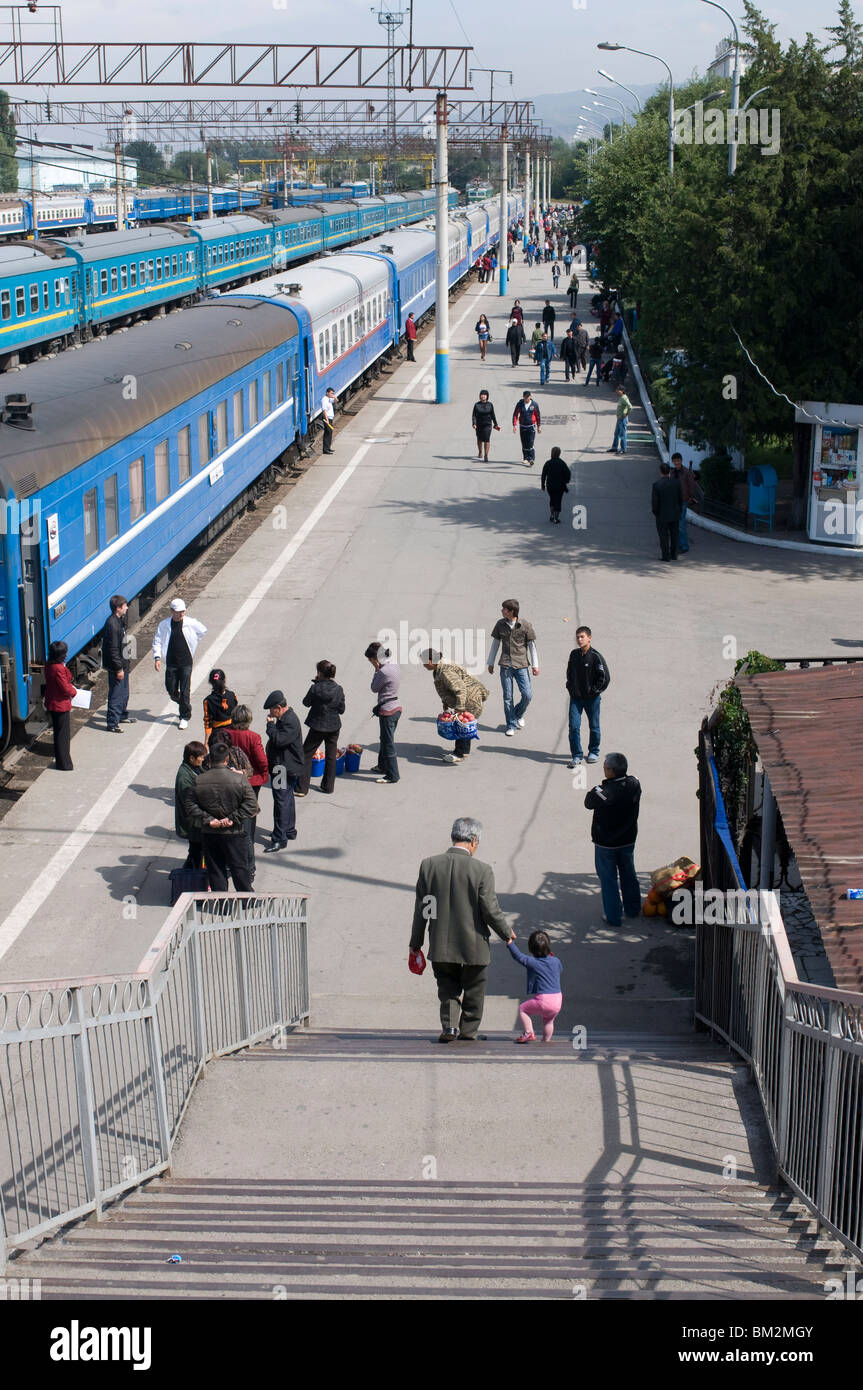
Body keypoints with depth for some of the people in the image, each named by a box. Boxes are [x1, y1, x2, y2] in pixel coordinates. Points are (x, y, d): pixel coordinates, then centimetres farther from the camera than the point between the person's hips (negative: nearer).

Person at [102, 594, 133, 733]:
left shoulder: (119, 621, 7)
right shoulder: (112, 625, -24)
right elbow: (113, 650, -24)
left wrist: (127, 658, 21)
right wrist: (119, 669, -21)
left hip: (123, 664, 10)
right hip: (116, 666, -10)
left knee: (124, 692, 23)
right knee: (116, 695, -2)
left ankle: (122, 716, 39)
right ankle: (112, 724, 5)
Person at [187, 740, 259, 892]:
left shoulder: (199, 781, -7)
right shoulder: (239, 779, -13)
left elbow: (191, 805, -7)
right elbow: (251, 805, -14)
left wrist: (208, 820, -9)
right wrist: (232, 819, -12)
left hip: (209, 834, 2)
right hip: (234, 834, -2)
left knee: (215, 870, 14)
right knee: (239, 868, 12)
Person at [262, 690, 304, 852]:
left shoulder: (290, 721, -22)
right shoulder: (285, 718, 11)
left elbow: (278, 740, -30)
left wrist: (270, 724, -19)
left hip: (285, 768, -11)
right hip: (284, 767, 11)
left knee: (281, 801, -9)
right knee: (287, 799, 21)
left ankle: (279, 839, -7)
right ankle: (289, 830, 35)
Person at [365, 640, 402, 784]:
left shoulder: (383, 672, -24)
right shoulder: (395, 665, 4)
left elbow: (374, 688, -9)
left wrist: (377, 670, -6)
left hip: (387, 710, -9)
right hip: (396, 707, 9)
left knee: (388, 743, 0)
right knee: (385, 739, 24)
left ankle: (392, 775, 7)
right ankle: (382, 766, 39)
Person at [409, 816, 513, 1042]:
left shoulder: (429, 865, -6)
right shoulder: (482, 870, -15)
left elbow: (420, 908, 0)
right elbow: (491, 911, -13)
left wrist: (416, 943, 9)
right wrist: (506, 934, 6)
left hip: (440, 946, 2)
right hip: (474, 947, -2)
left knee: (448, 989, 20)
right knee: (473, 992, 18)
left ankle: (449, 1026, 5)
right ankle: (468, 1032, 24)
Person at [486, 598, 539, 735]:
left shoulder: (525, 626, -5)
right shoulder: (500, 624, 3)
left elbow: (532, 645, 2)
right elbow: (495, 643, 13)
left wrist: (535, 665, 0)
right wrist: (490, 663, 14)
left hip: (521, 666, -2)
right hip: (505, 666, 2)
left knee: (527, 695, -8)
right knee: (507, 697, 1)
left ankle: (518, 714, 22)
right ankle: (511, 726, 11)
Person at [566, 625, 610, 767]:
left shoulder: (596, 656, -12)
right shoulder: (574, 654, 3)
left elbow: (605, 677, -11)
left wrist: (594, 691, -11)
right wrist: (570, 687, 9)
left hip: (592, 698, -3)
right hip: (575, 697, 3)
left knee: (594, 727, 11)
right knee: (574, 726, -5)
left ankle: (594, 752, 28)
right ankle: (577, 755, 2)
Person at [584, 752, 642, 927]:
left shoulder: (604, 792, -30)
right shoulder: (634, 784, -14)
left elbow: (588, 803, -13)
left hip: (606, 842, -5)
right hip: (628, 839, 5)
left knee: (608, 879, 10)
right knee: (628, 874, 23)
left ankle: (613, 917, 18)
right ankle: (633, 909, 38)